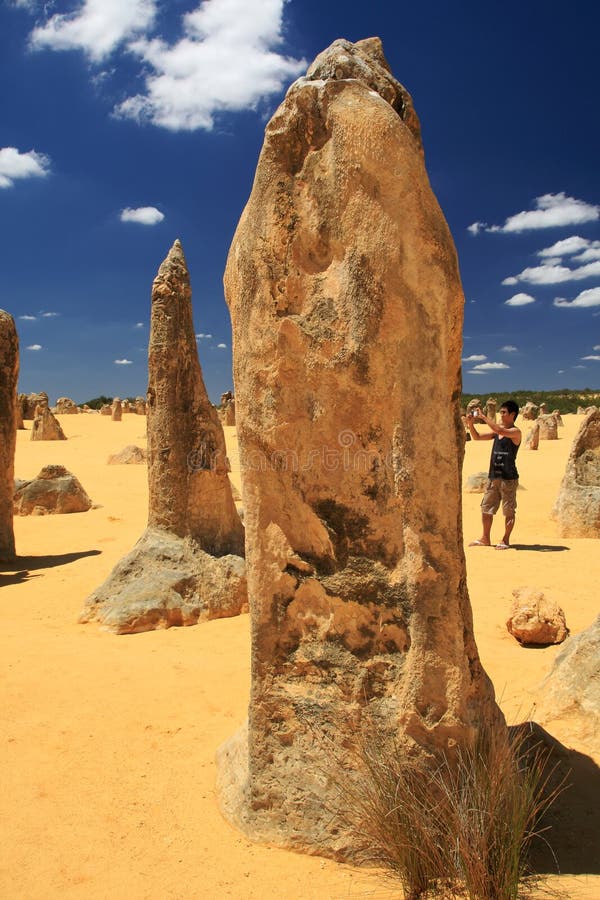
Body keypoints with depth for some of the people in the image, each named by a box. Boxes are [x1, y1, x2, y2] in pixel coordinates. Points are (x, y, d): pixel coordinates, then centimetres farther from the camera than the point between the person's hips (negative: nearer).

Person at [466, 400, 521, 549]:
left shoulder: (515, 432, -8)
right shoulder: (497, 431, 13)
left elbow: (500, 431, -26)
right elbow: (477, 437, 14)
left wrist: (483, 417, -21)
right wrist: (470, 423, -1)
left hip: (509, 477, -7)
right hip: (493, 476, 7)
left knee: (509, 510, 1)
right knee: (486, 508, 10)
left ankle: (506, 540, 11)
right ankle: (485, 539, 20)